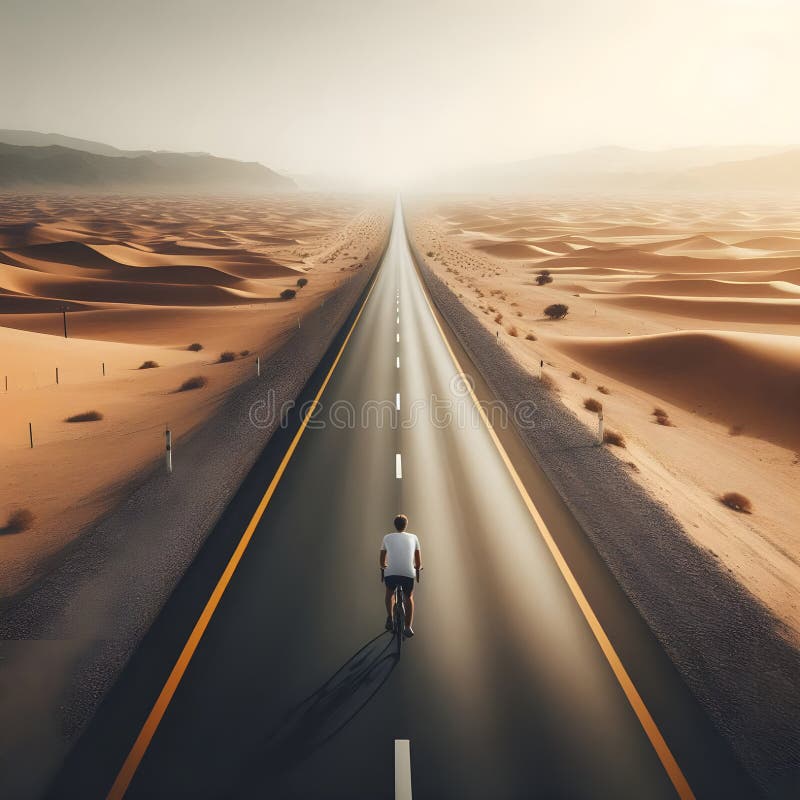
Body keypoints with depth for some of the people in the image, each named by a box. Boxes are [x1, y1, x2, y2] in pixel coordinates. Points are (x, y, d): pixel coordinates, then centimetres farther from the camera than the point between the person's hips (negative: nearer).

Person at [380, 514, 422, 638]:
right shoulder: (413, 537, 16)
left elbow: (382, 562, 22)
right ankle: (408, 628, 20)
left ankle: (389, 617, 15)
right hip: (408, 574, 0)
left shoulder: (387, 537, 15)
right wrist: (417, 568, 41)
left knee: (390, 593, 33)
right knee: (409, 597, 28)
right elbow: (419, 563, 19)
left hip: (390, 574, 0)